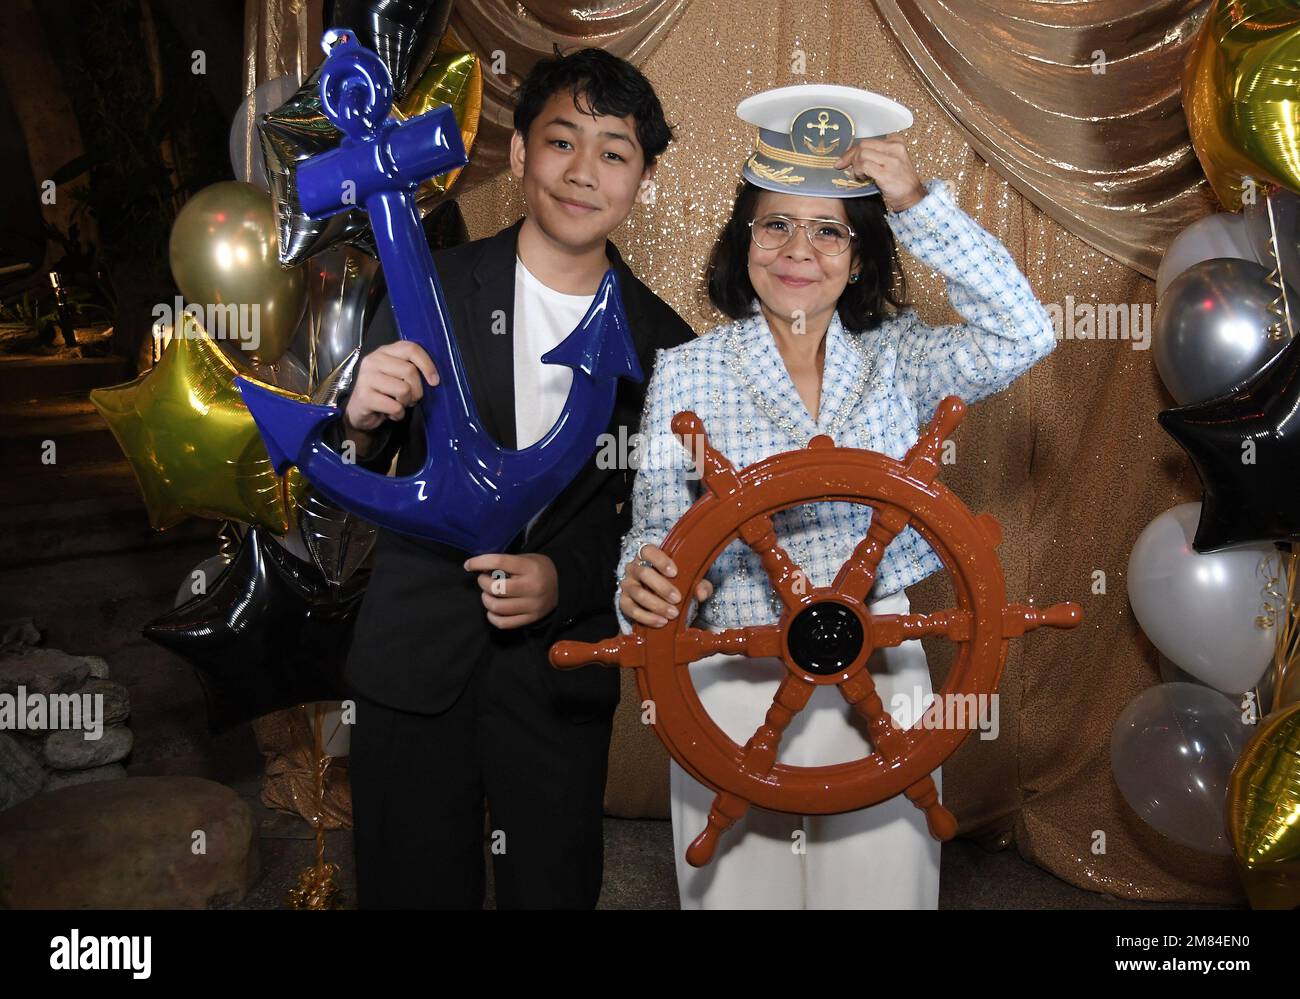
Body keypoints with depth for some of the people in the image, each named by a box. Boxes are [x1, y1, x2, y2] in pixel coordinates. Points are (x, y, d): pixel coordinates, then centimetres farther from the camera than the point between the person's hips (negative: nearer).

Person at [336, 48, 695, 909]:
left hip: (563, 672, 1)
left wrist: (569, 580, -13)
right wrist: (363, 419, -22)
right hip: (415, 667, 0)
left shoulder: (663, 342, -1)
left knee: (555, 891, 14)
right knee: (411, 891, 11)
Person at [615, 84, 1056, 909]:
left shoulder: (896, 357, 3)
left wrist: (918, 202, -17)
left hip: (881, 680, 2)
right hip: (737, 687, -1)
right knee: (742, 885, 13)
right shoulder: (686, 373, -3)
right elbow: (660, 528, -5)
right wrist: (646, 585, -28)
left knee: (882, 882, 14)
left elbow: (1022, 336, -13)